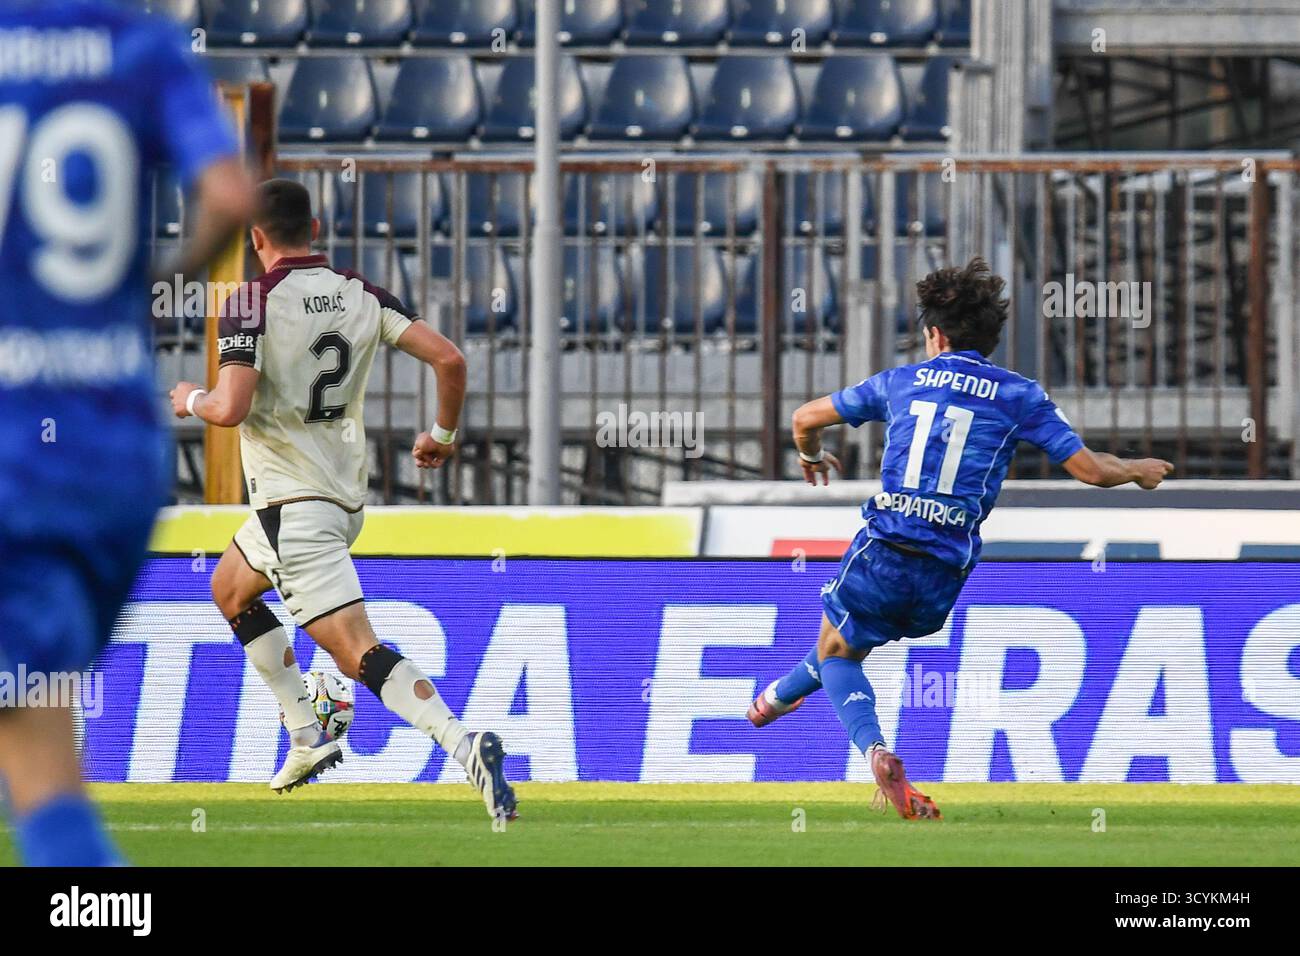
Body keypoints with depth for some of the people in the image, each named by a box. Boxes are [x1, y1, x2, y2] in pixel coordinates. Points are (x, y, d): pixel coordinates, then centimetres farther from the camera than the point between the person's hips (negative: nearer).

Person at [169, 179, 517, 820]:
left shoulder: (251, 303, -13)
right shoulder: (362, 296, 4)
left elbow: (231, 408, -22)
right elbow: (448, 358, -3)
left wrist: (192, 400, 1)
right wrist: (444, 436, 13)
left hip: (292, 502, -8)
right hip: (347, 496, 8)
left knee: (358, 652, -15)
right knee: (229, 589, 30)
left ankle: (461, 743, -34)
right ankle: (306, 738, 26)